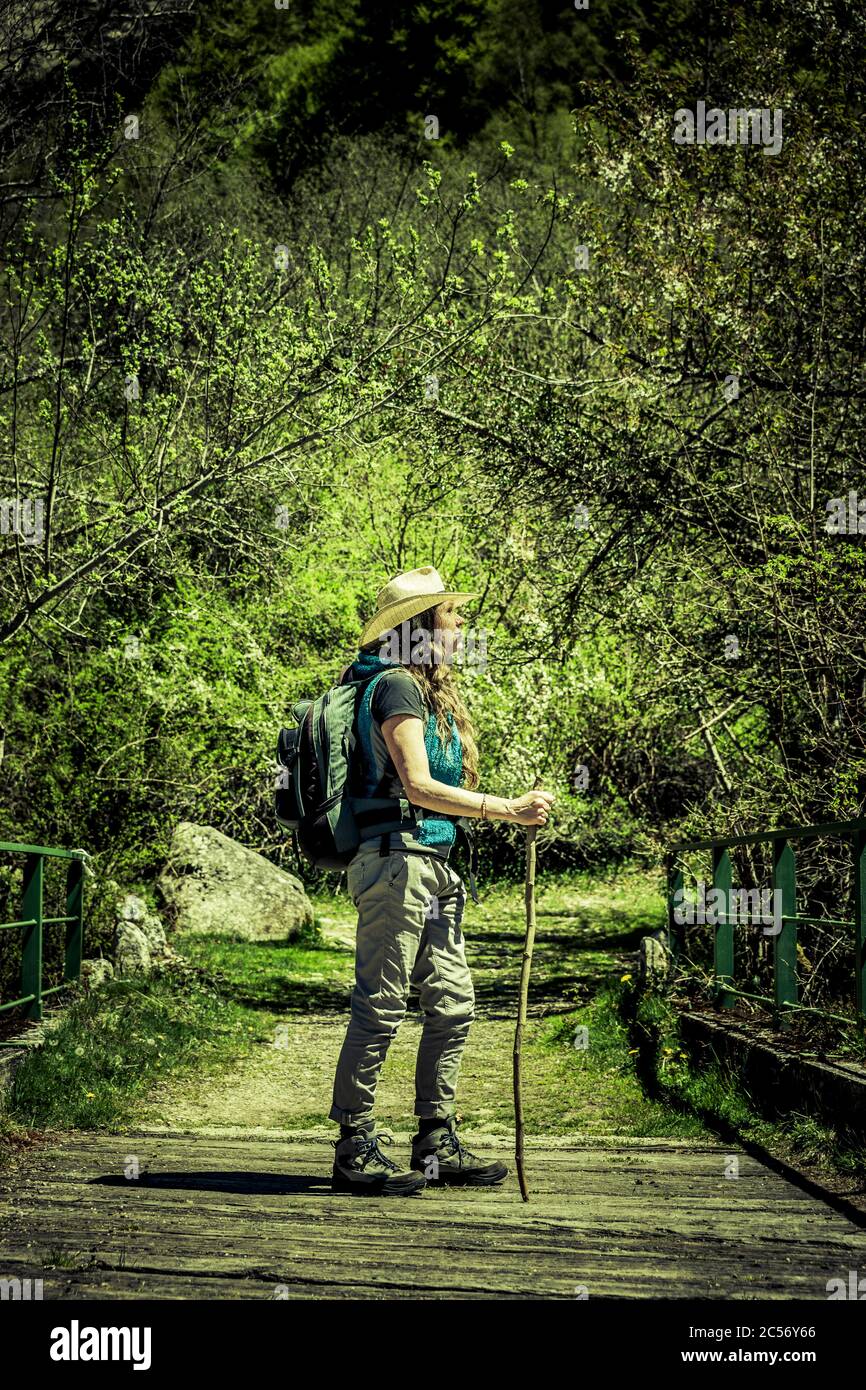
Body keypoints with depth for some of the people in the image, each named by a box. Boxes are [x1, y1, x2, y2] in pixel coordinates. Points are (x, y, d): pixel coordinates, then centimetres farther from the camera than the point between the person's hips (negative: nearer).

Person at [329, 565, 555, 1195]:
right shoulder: (396, 687, -11)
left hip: (431, 869, 10)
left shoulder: (431, 693, 19)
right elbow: (418, 786, -18)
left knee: (453, 1001, 9)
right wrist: (510, 810, -17)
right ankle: (354, 1150, 0)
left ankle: (437, 1143, 17)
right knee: (380, 1004, -6)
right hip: (398, 859, -10)